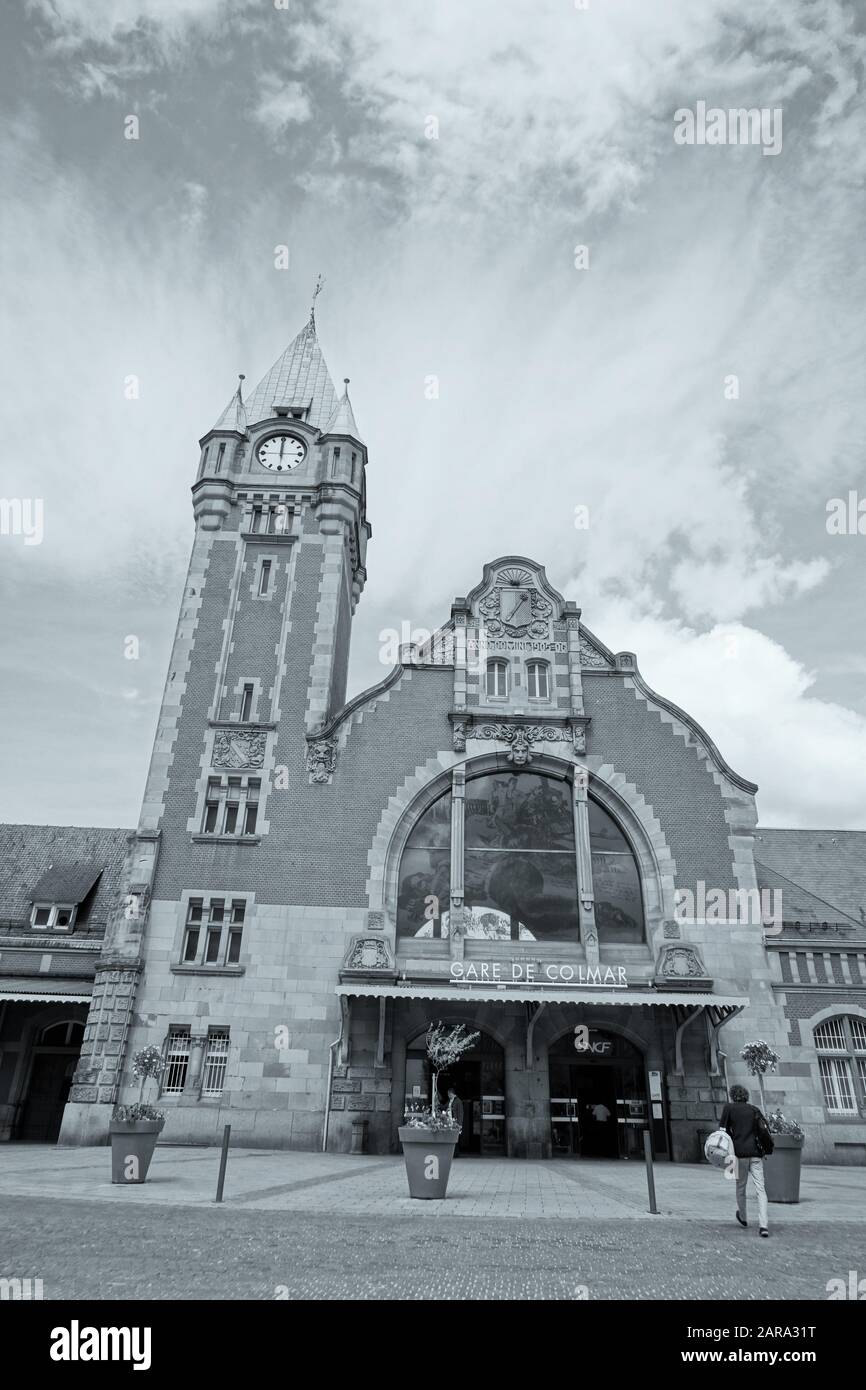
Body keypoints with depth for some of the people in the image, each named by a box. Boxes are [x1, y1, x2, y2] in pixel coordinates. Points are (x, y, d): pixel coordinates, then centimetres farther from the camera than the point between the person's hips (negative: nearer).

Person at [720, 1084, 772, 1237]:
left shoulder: (729, 1108, 4)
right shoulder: (754, 1109, 12)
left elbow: (723, 1130, -1)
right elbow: (765, 1129, 6)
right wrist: (766, 1150, 13)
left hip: (739, 1152, -2)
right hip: (756, 1153, 2)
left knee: (740, 1187, 16)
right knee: (760, 1189, 0)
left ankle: (742, 1218, 31)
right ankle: (763, 1225, -11)